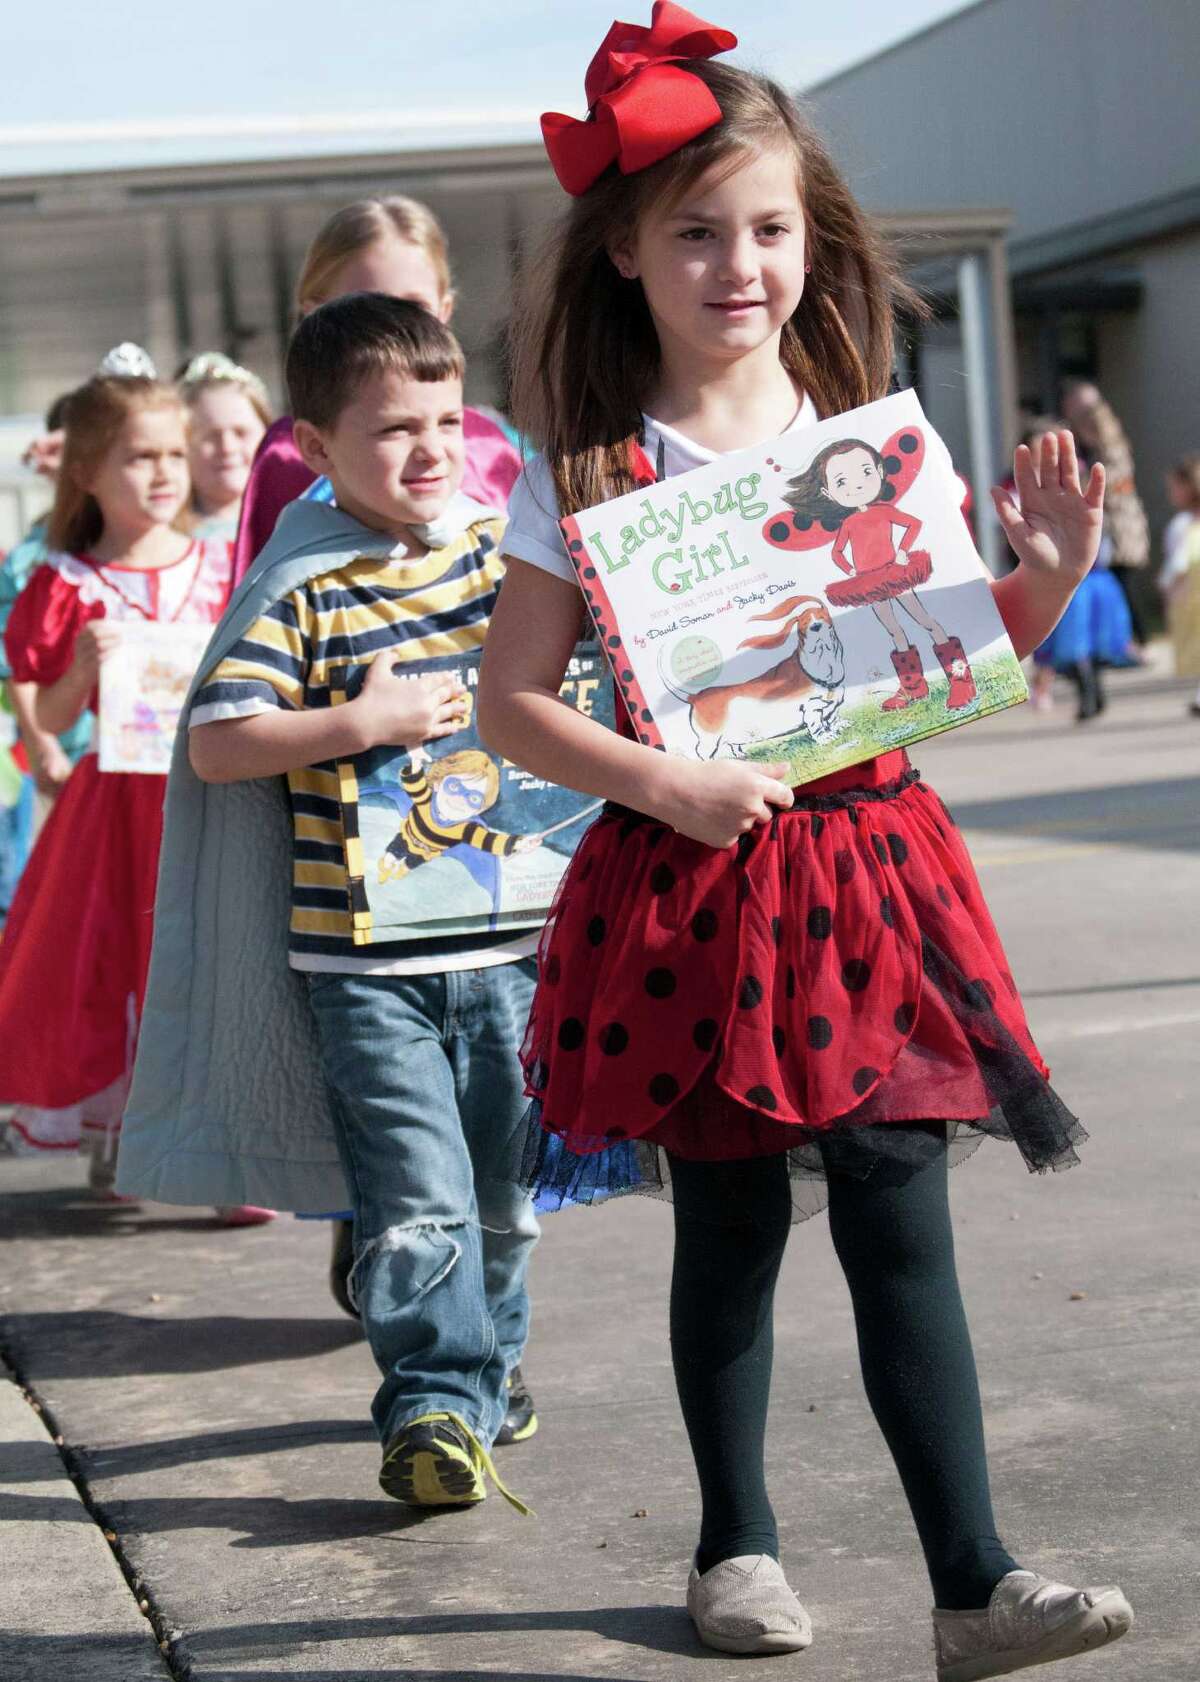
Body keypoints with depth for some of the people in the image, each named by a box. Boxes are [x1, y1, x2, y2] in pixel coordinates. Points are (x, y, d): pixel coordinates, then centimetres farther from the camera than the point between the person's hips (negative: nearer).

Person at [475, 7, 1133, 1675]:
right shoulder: (590, 473, -4)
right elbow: (511, 696, -4)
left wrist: (1051, 575, -5)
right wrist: (658, 781, -18)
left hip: (868, 866, 2)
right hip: (697, 886, -2)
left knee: (901, 1223, 0)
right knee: (728, 1232, 9)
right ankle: (737, 1546, 28)